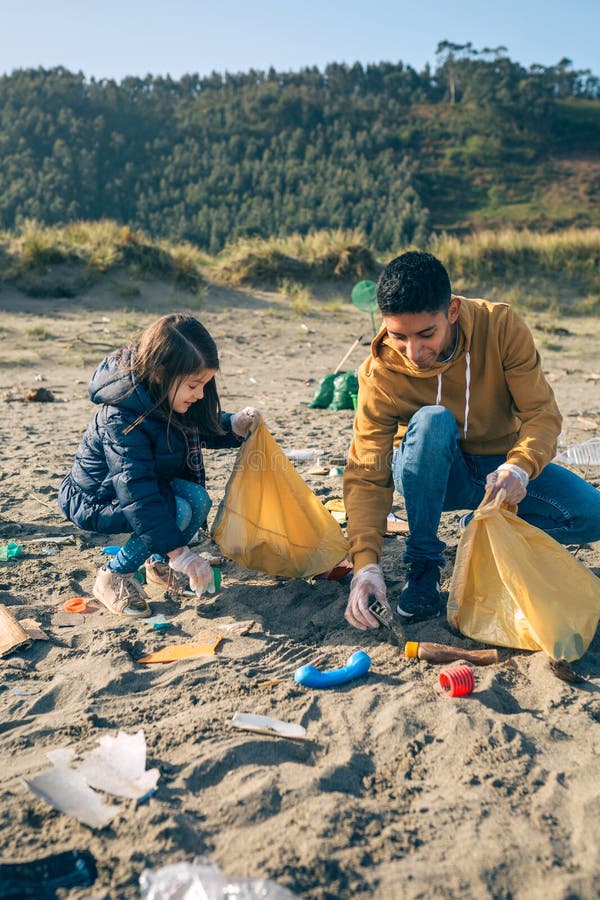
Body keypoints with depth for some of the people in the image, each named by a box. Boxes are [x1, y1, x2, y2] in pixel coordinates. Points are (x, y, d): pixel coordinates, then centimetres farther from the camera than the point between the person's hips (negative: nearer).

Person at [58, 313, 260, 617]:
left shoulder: (167, 397, -8)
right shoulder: (123, 420, -33)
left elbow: (202, 429, 11)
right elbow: (138, 495, -35)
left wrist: (235, 425, -11)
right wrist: (178, 552, -35)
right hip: (95, 502, -8)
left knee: (196, 498, -17)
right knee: (181, 510, -29)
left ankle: (158, 564, 6)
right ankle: (113, 578, -10)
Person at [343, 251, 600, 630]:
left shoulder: (502, 326, -19)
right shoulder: (379, 374, -21)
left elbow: (542, 411, -18)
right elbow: (367, 475, -22)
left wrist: (519, 467, -40)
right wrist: (366, 563, -34)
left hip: (501, 466, 2)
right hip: (429, 475, -1)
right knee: (432, 421, -36)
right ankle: (424, 567, -21)